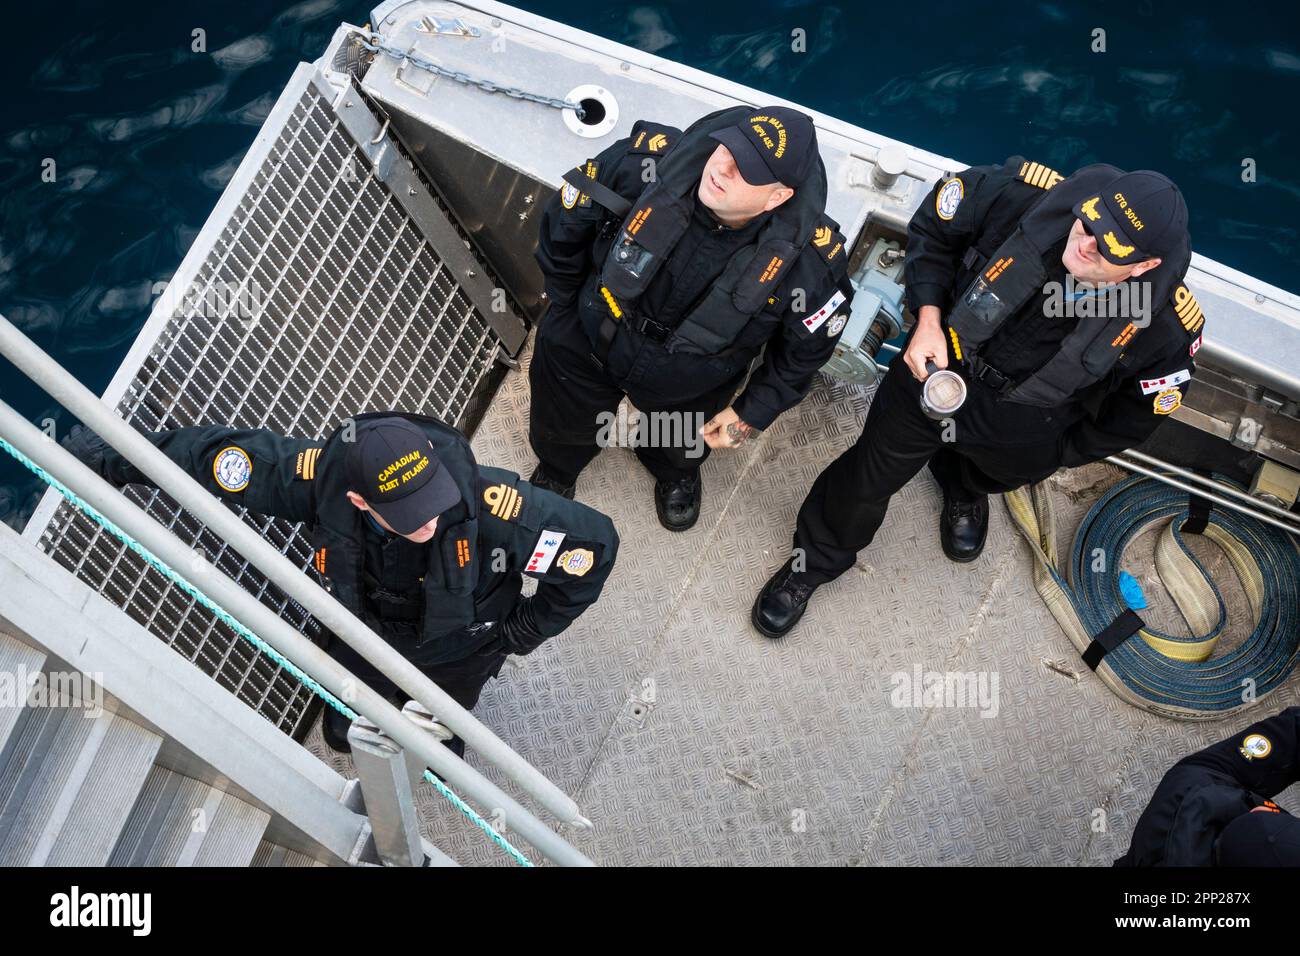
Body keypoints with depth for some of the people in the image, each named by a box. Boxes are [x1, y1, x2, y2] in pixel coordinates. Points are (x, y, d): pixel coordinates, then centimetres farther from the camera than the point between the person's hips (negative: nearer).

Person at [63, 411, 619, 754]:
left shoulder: (483, 500, -47)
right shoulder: (323, 476, -39)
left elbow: (594, 541, -37)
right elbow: (218, 452, -23)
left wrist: (528, 629, -23)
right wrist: (109, 457, -17)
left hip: (457, 650, -2)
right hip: (370, 630, 2)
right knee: (345, 733, 28)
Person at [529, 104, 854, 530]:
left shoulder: (810, 259, -35)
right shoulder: (646, 162, -36)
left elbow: (807, 345, -13)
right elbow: (565, 223, -15)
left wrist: (753, 414, -6)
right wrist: (564, 306, -2)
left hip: (687, 383, 0)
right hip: (585, 339, 0)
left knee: (680, 450, 33)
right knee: (561, 431, 29)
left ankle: (676, 475, 72)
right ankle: (555, 472, 67)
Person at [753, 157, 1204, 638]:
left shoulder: (1167, 326, -33)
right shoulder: (1023, 194, -36)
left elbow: (1139, 412, -11)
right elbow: (933, 224, -14)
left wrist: (1063, 453, -1)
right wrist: (928, 321, -22)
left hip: (1019, 430, 1)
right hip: (939, 361, -1)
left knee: (993, 473, 35)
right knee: (869, 475, 17)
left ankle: (964, 490, 75)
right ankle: (815, 559, 47)